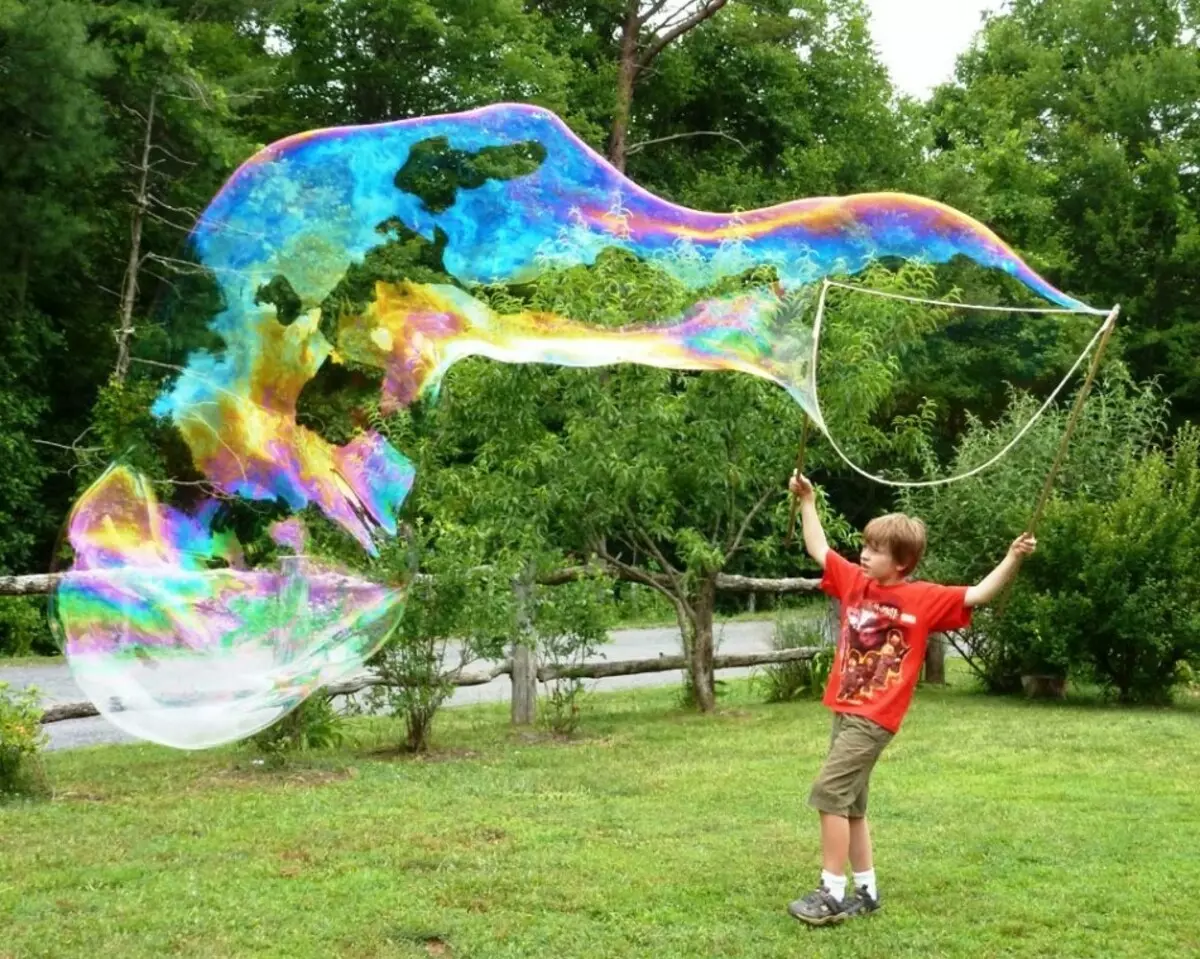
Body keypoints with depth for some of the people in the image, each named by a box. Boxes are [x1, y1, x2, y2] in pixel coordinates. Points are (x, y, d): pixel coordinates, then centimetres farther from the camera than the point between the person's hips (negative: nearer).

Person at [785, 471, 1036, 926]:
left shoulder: (924, 599, -7)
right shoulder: (854, 582, 7)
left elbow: (977, 595, -9)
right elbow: (819, 550, 19)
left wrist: (1012, 558, -20)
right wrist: (807, 501, 18)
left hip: (874, 717, -7)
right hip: (845, 709, 7)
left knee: (830, 794, -14)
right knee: (850, 804, 12)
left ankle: (832, 893, -7)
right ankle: (865, 890, 22)